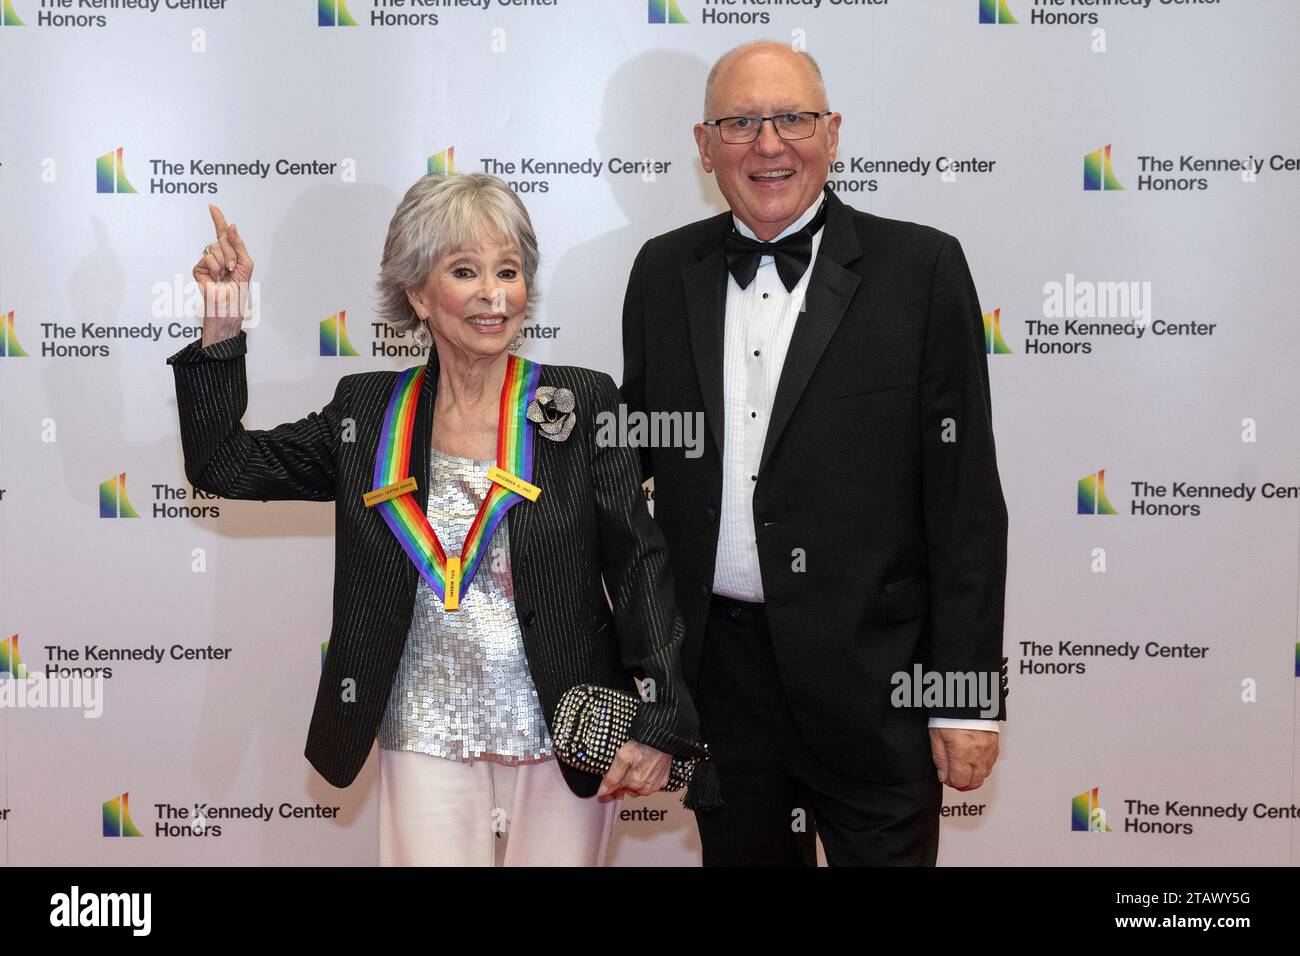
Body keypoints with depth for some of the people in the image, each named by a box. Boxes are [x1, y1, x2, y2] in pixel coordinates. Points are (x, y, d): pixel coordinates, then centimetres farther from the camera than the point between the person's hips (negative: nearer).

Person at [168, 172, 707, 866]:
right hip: (427, 739, 2)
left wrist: (660, 724, -13)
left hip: (565, 734, -1)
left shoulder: (582, 405, -6)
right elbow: (224, 465, 4)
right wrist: (221, 328, -5)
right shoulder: (367, 411, 2)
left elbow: (640, 566, -7)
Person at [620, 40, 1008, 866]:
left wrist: (967, 696, -9)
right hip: (721, 669, 4)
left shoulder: (921, 267, -5)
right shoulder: (664, 271, 6)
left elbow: (966, 495, -7)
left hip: (872, 675, -3)